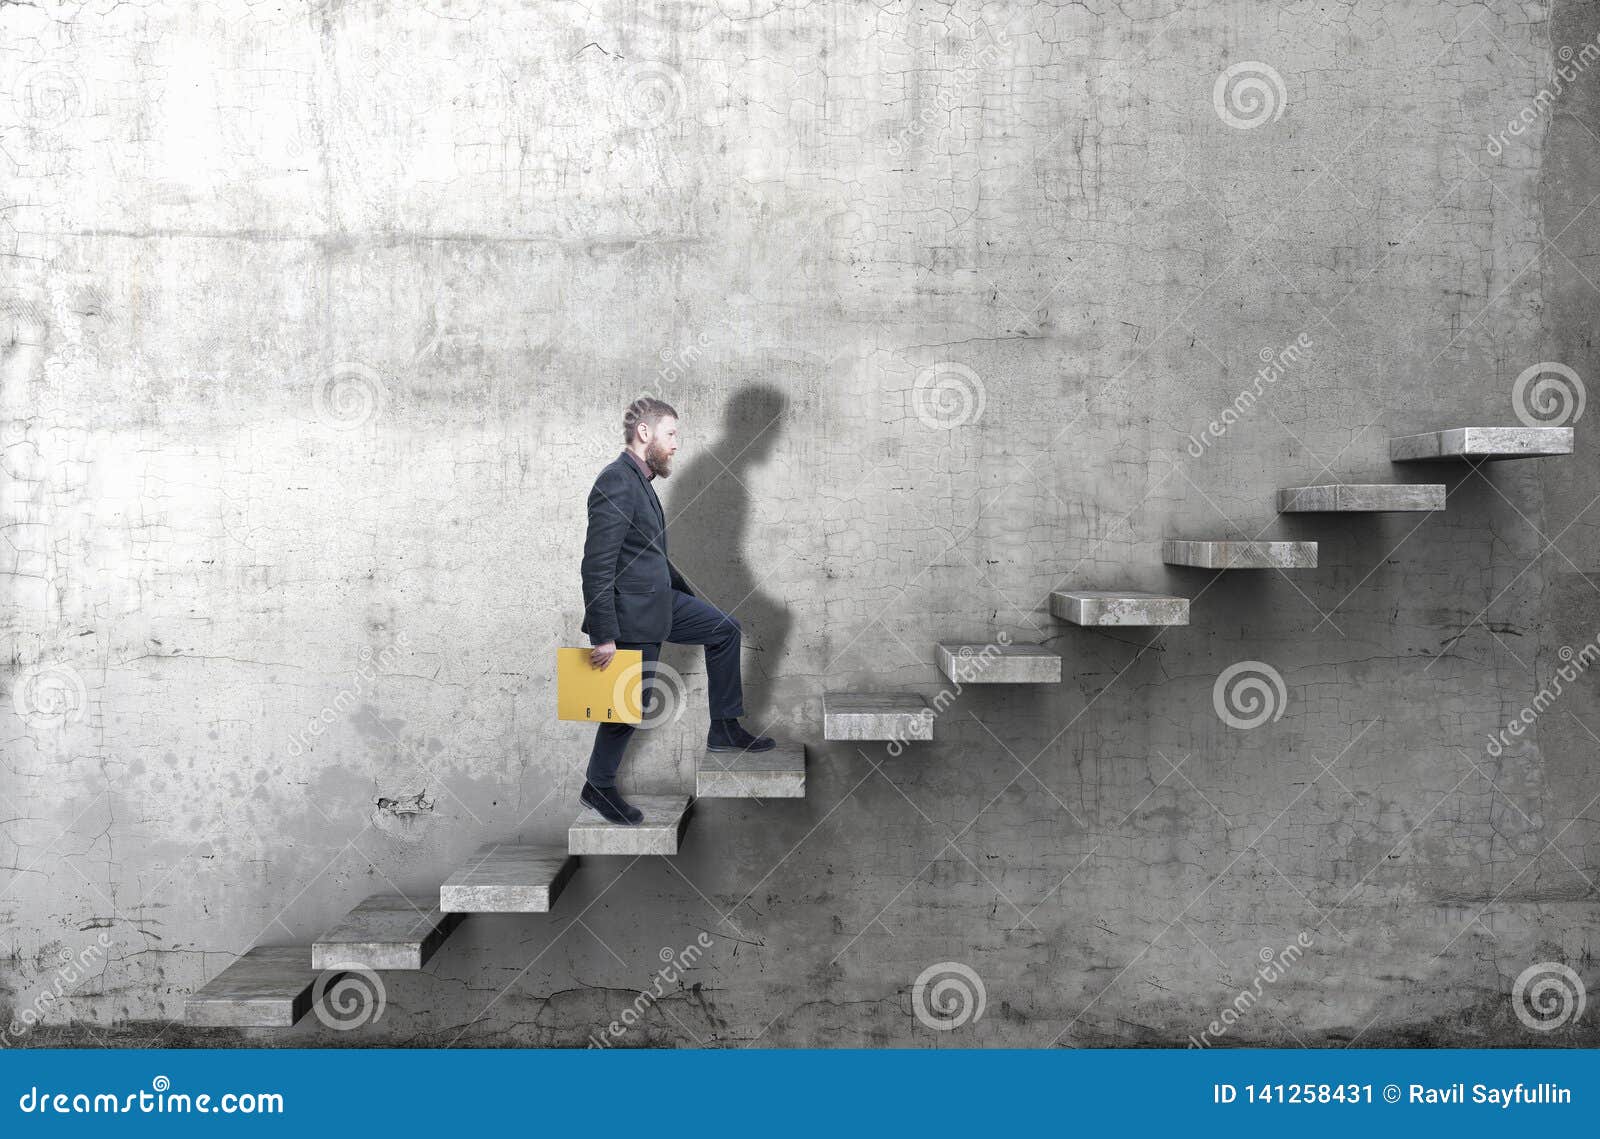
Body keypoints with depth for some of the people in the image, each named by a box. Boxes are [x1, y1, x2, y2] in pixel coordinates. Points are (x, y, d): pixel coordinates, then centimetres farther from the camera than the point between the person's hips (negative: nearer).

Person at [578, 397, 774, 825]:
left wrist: (687, 592, 25)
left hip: (659, 601, 10)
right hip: (632, 613, -10)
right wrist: (604, 636, -26)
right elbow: (597, 565, -26)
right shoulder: (616, 483, -22)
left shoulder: (638, 480, 10)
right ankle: (597, 788, 22)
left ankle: (724, 728, 21)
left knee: (725, 629, 14)